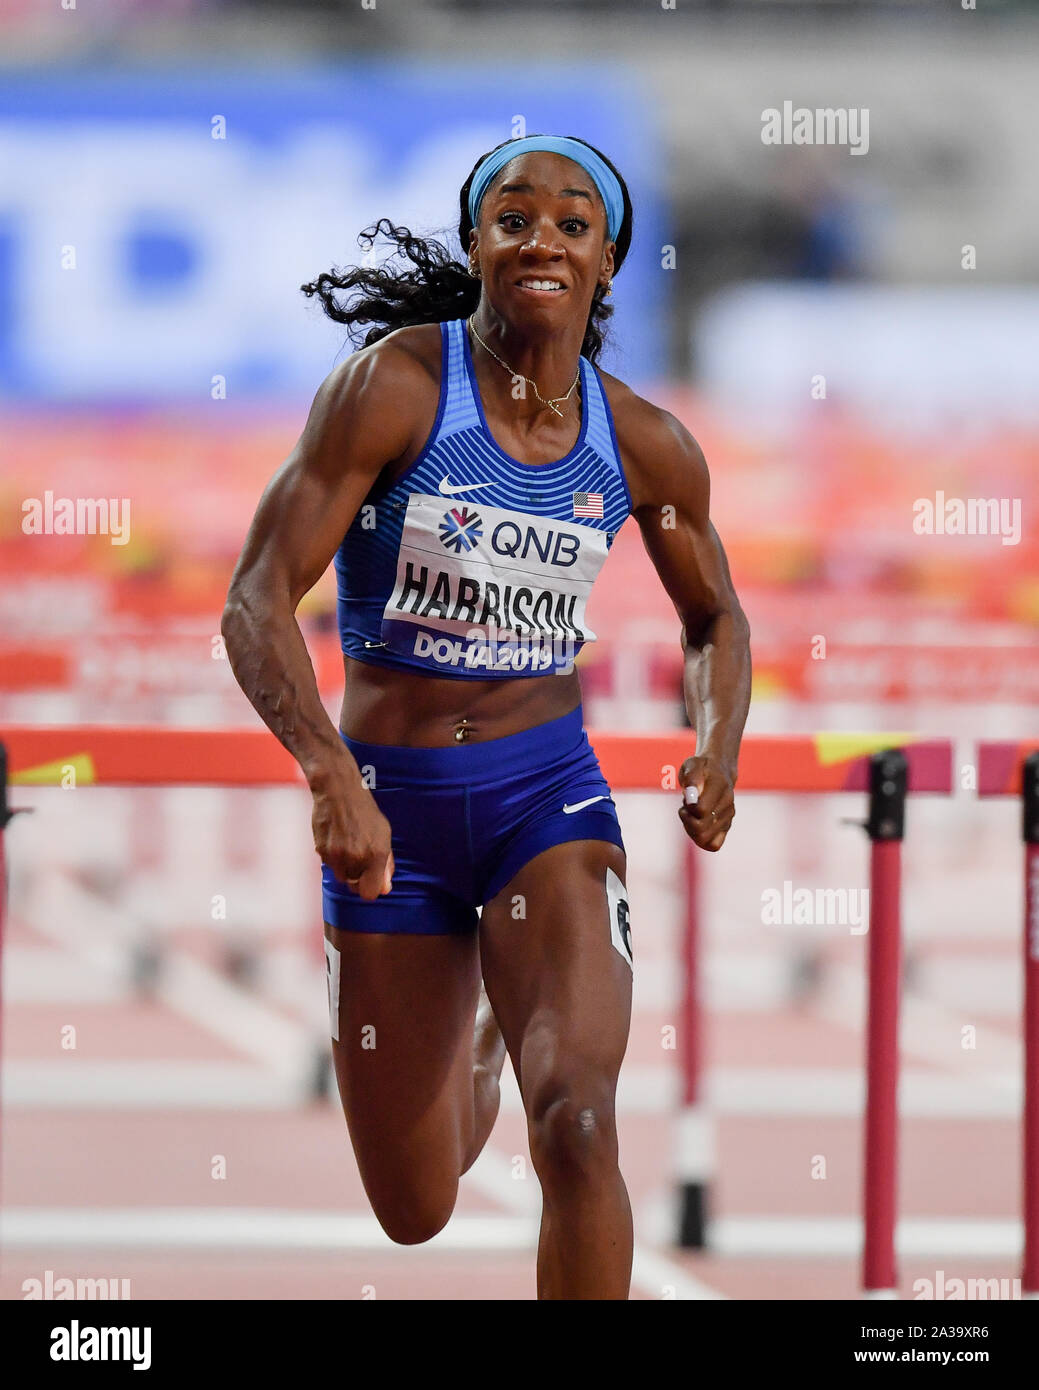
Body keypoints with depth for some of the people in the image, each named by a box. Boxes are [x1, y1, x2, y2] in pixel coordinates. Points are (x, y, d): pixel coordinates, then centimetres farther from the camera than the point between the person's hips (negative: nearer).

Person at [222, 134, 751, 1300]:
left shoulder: (644, 447, -2)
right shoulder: (393, 386, -14)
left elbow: (713, 619, 16)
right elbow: (255, 604, -18)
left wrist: (718, 747, -5)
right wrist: (329, 776, -34)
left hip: (547, 794, 1)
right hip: (390, 806, -1)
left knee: (577, 1125, -25)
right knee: (416, 1214, 13)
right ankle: (481, 1030, 51)